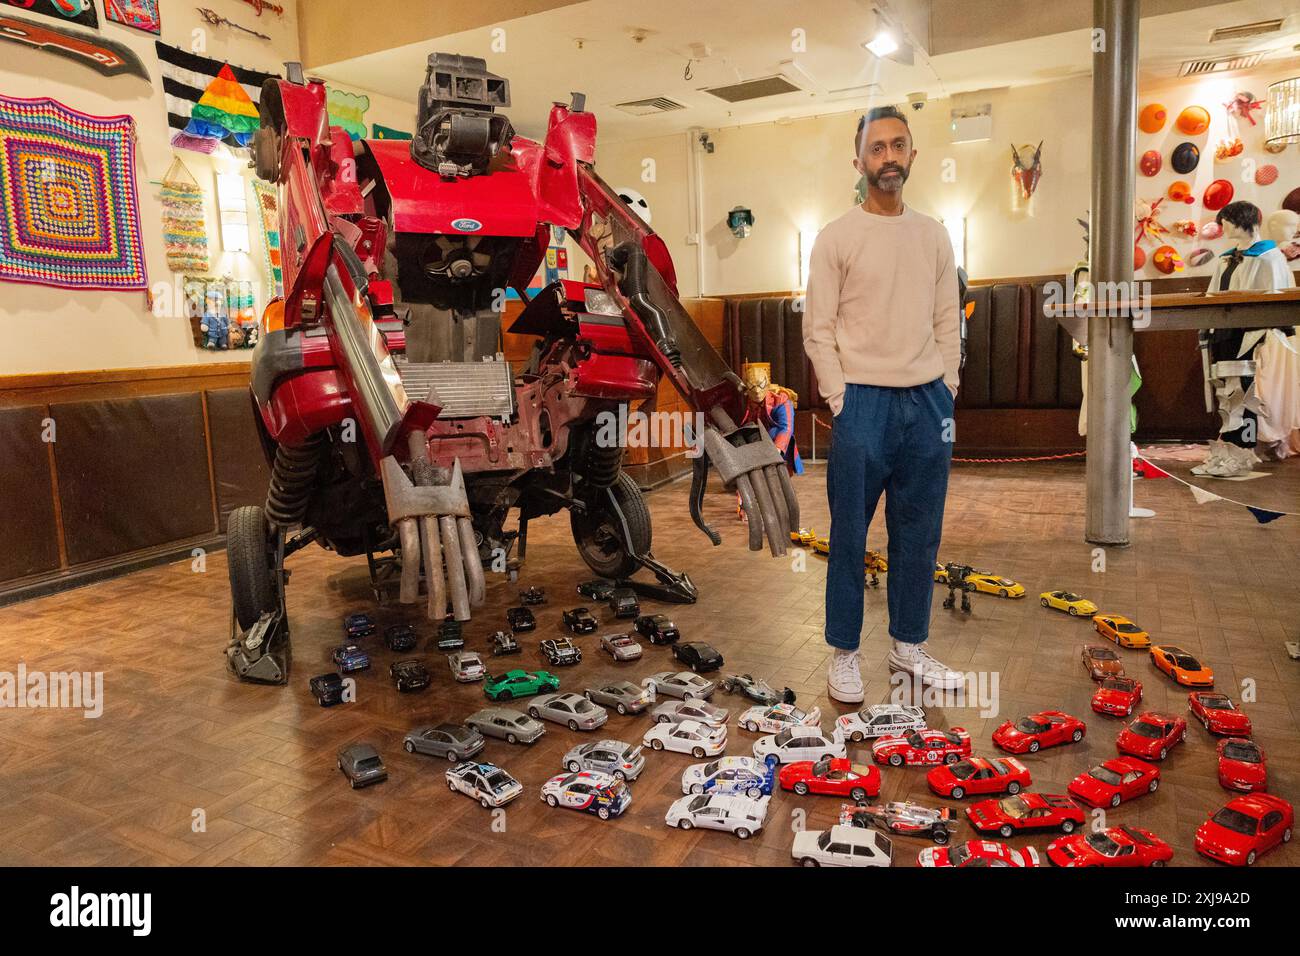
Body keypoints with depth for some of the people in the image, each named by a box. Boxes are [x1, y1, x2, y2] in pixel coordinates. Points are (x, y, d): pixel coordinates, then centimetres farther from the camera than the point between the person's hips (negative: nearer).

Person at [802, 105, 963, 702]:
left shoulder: (934, 236, 12)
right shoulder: (836, 238, -1)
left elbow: (947, 324, 13)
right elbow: (818, 331, -4)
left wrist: (946, 392, 5)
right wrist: (840, 401, -10)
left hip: (929, 403, 4)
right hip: (863, 402, -4)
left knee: (919, 534, 11)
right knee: (850, 535, 2)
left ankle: (909, 645, 25)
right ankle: (844, 653, 15)